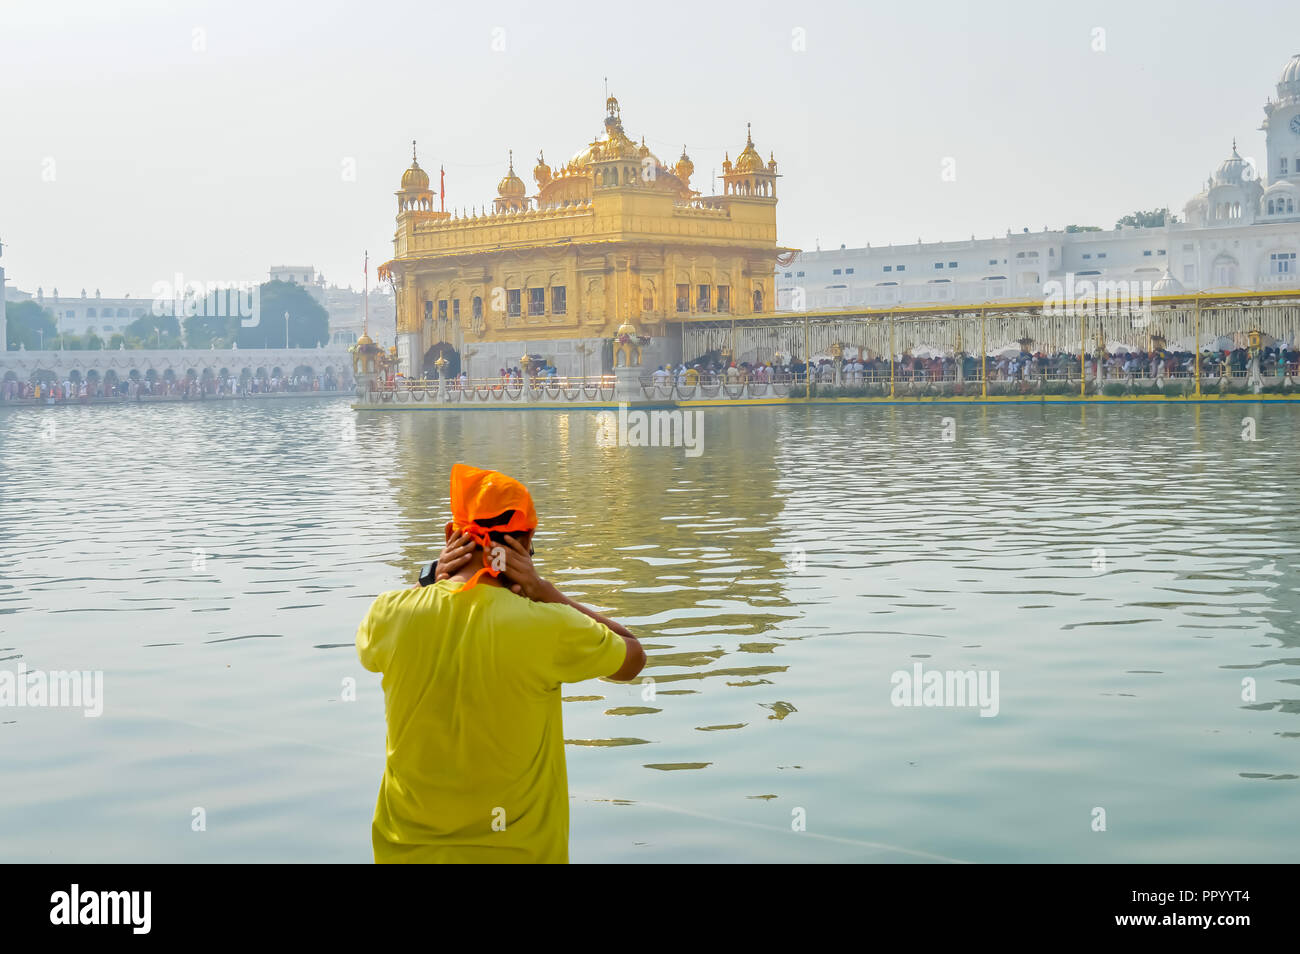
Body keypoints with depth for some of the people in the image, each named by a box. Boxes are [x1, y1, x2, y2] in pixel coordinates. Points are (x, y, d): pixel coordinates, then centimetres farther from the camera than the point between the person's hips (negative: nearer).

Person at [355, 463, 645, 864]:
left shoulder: (390, 614, -12)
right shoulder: (547, 628, -20)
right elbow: (633, 658, 0)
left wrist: (430, 582, 2)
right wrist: (543, 591, -5)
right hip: (515, 850, -2)